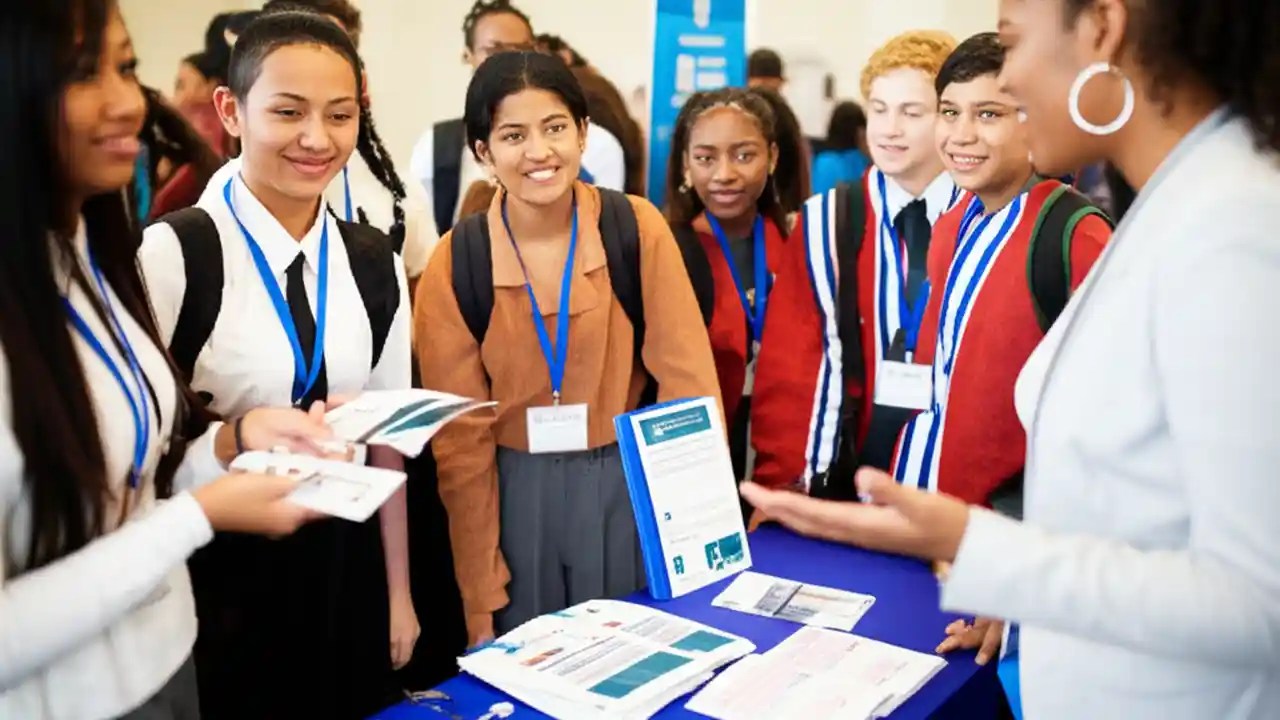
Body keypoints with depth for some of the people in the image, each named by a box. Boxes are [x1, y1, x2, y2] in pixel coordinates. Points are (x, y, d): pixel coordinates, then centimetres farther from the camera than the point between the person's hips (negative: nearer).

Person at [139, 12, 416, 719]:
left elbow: (386, 438, 6)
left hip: (345, 562, 5)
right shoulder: (173, 254, -15)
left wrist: (398, 595, 8)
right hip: (216, 570, -4)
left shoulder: (375, 263, 2)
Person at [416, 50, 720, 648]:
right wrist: (480, 595, -3)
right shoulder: (455, 264, -10)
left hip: (633, 486, 1)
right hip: (518, 499, 0)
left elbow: (688, 377, -6)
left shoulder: (637, 227, -10)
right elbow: (461, 439, -5)